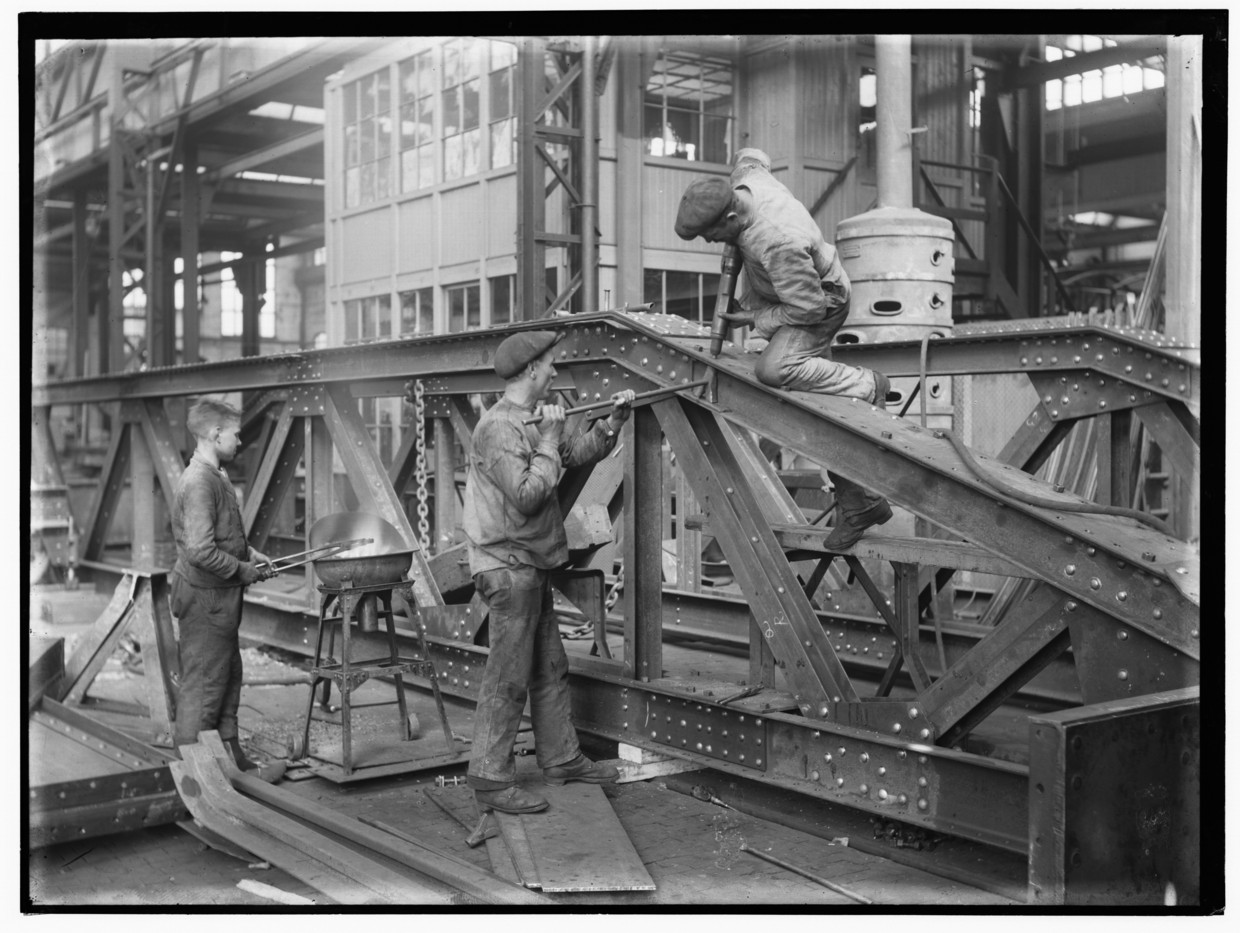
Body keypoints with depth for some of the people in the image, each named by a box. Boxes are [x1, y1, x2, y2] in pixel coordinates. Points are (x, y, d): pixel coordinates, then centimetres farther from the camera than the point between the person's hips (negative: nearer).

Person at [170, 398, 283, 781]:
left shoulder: (214, 476, 12)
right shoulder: (199, 483, -21)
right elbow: (201, 551, -27)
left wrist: (248, 552, 13)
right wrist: (243, 570, -16)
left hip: (220, 597, 11)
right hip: (206, 597, -11)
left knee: (228, 678, 18)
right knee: (203, 685, -1)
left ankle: (232, 760, 29)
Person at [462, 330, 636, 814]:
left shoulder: (531, 419, 13)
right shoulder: (499, 427, -19)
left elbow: (577, 454, 20)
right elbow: (527, 496, -25)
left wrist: (612, 422, 7)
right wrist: (549, 440, -18)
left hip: (532, 565, 10)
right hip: (508, 568, -10)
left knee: (549, 668, 17)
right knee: (507, 678, -6)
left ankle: (562, 759, 28)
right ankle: (490, 779, 2)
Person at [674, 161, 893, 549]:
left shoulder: (778, 243, -39)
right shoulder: (748, 181, -14)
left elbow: (808, 307, -31)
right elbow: (750, 156, 12)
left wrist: (756, 320, -18)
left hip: (820, 303, -9)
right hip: (792, 291, 9)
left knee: (774, 369, -34)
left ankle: (866, 387, -13)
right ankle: (858, 501, 15)